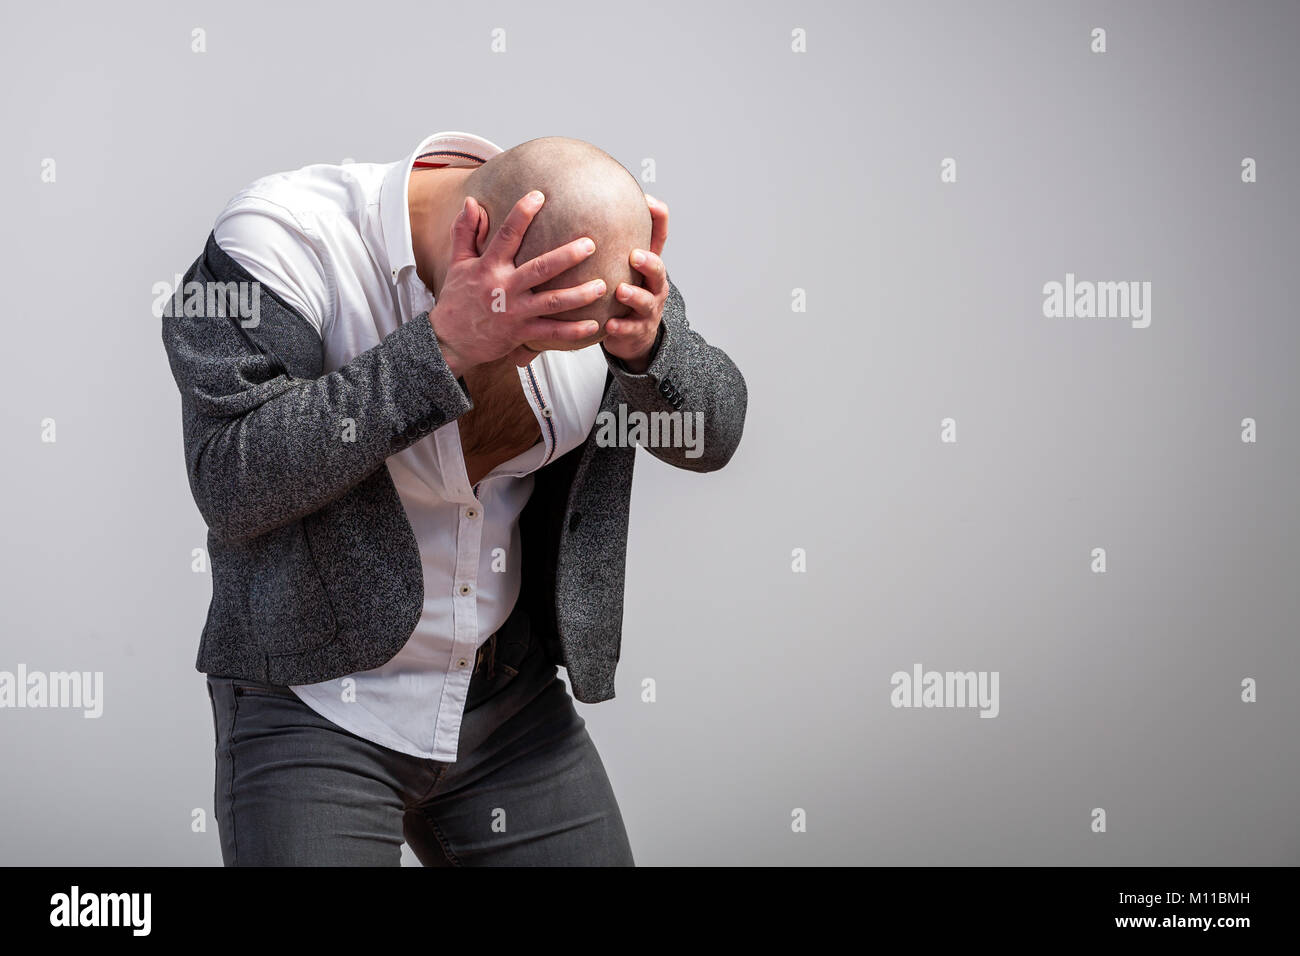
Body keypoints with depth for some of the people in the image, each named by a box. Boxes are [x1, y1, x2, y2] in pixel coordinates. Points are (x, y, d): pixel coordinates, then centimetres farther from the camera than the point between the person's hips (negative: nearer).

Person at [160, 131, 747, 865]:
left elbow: (712, 437, -1)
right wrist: (445, 341, -34)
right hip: (318, 700, -4)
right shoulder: (284, 238, -20)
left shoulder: (585, 240, -6)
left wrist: (648, 343, -23)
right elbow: (232, 484, -28)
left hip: (511, 693, 5)